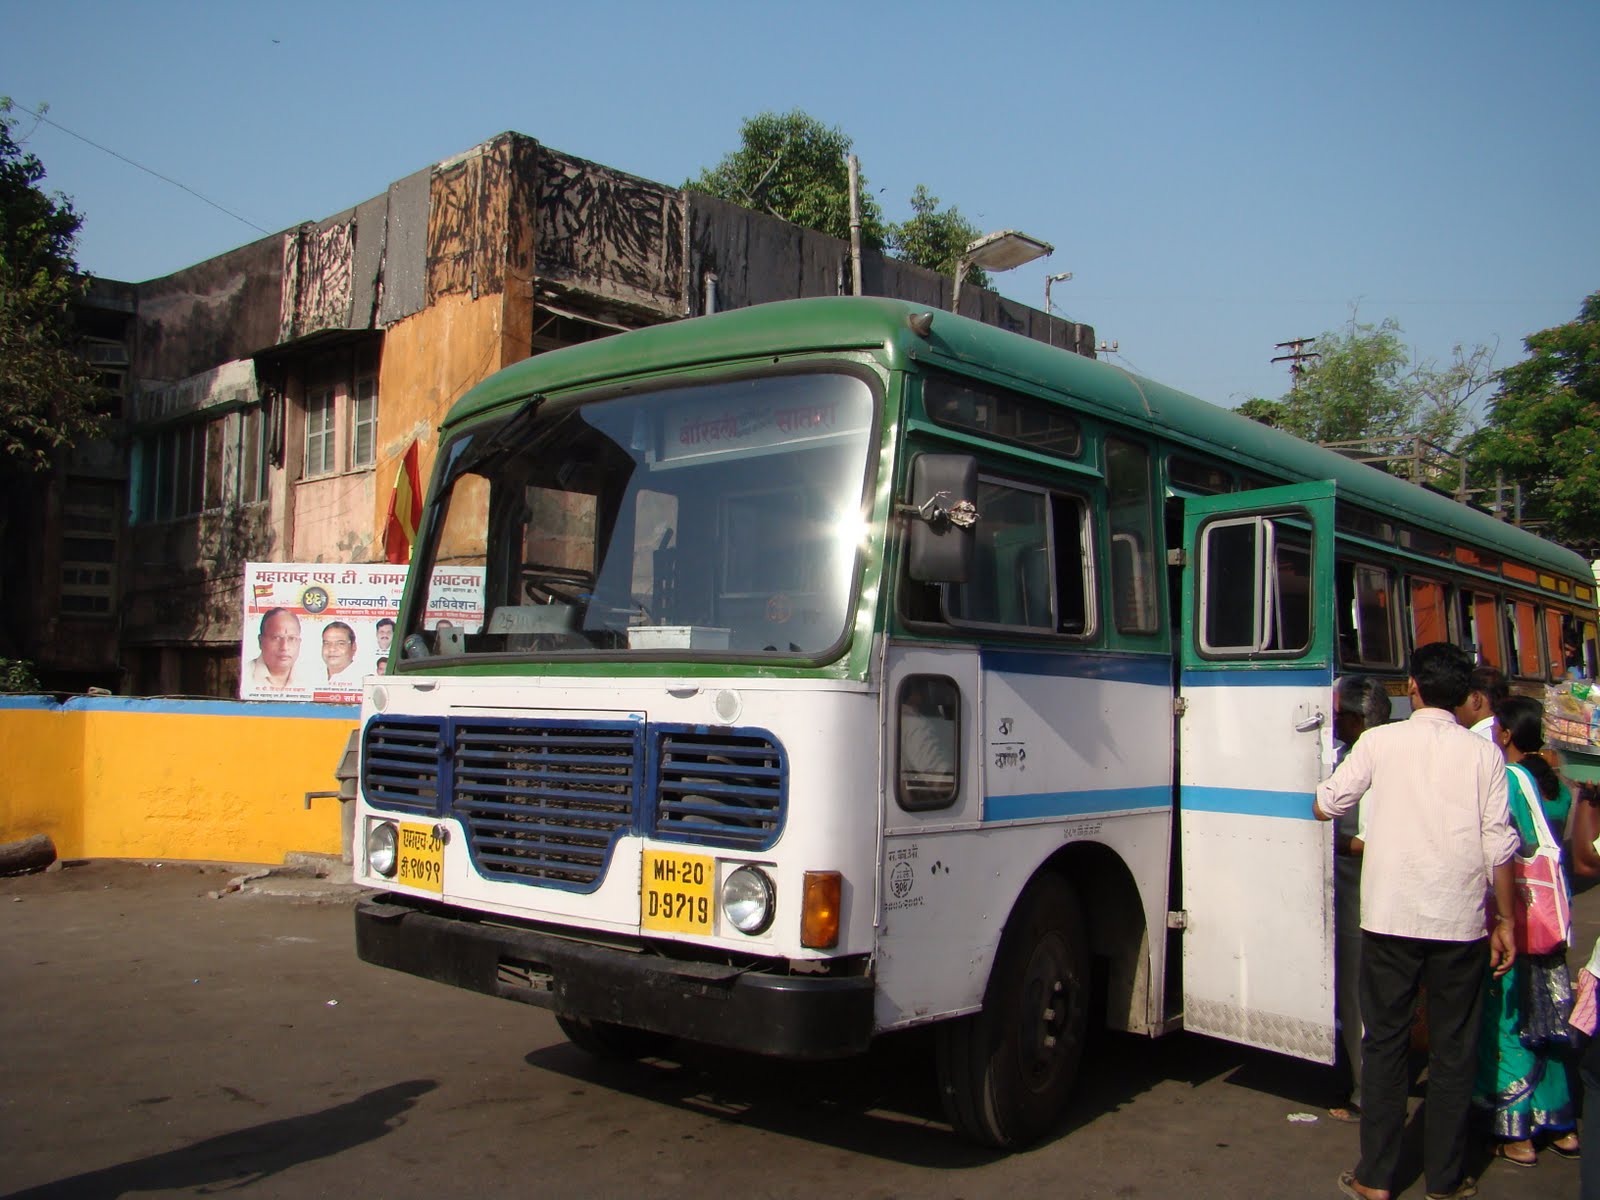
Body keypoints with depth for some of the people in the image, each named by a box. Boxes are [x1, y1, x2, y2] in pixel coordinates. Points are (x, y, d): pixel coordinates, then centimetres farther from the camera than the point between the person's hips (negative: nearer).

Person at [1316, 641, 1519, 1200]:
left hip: (1389, 917, 0)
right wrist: (1504, 921, 7)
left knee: (1385, 1043, 9)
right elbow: (1499, 845, -2)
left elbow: (1325, 805, 2)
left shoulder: (1381, 741, -3)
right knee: (1454, 1050, 12)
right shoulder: (1483, 754, -1)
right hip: (1460, 923, 1)